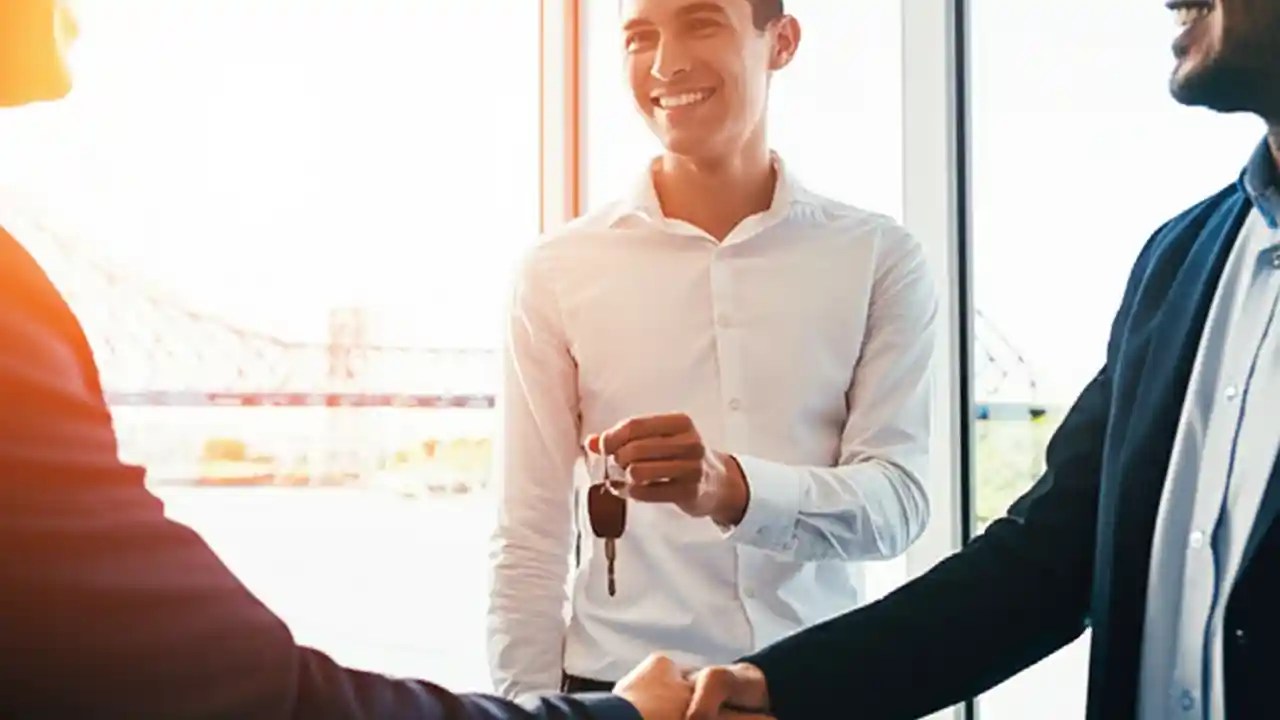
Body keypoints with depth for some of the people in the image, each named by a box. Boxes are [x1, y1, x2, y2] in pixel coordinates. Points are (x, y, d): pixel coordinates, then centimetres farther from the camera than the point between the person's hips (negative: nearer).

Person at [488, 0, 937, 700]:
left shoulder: (880, 259, -2)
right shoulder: (558, 270, -3)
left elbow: (897, 497, -11)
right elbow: (529, 544, -1)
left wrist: (733, 488, -28)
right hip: (620, 687, 0)